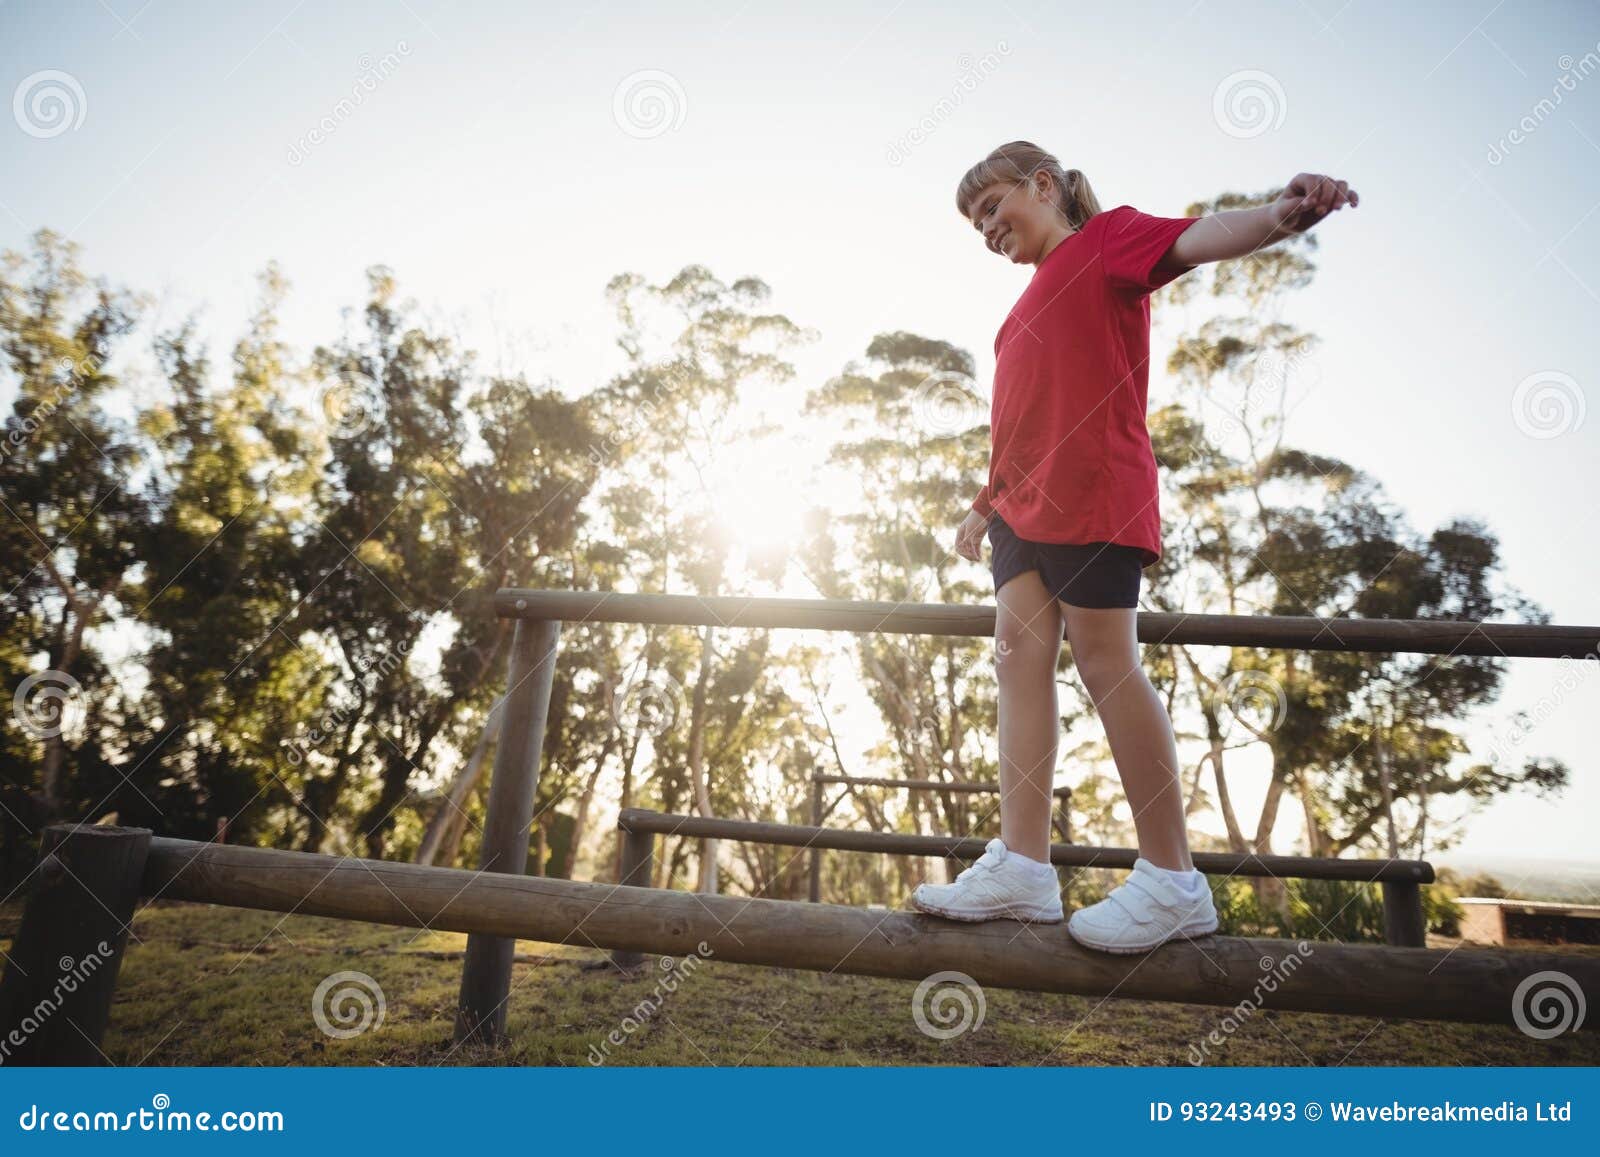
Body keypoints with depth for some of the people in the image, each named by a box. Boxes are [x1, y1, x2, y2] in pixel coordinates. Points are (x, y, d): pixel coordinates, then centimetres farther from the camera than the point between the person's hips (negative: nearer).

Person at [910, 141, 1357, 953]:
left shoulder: (1107, 238, 6)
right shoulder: (1035, 300, 27)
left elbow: (1194, 240, -14)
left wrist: (1278, 216, -34)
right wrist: (985, 504, 28)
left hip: (1092, 491, -8)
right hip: (1025, 501, 8)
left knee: (1105, 662, -8)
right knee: (1020, 653, -1)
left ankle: (1172, 881, 3)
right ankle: (1022, 866, 2)